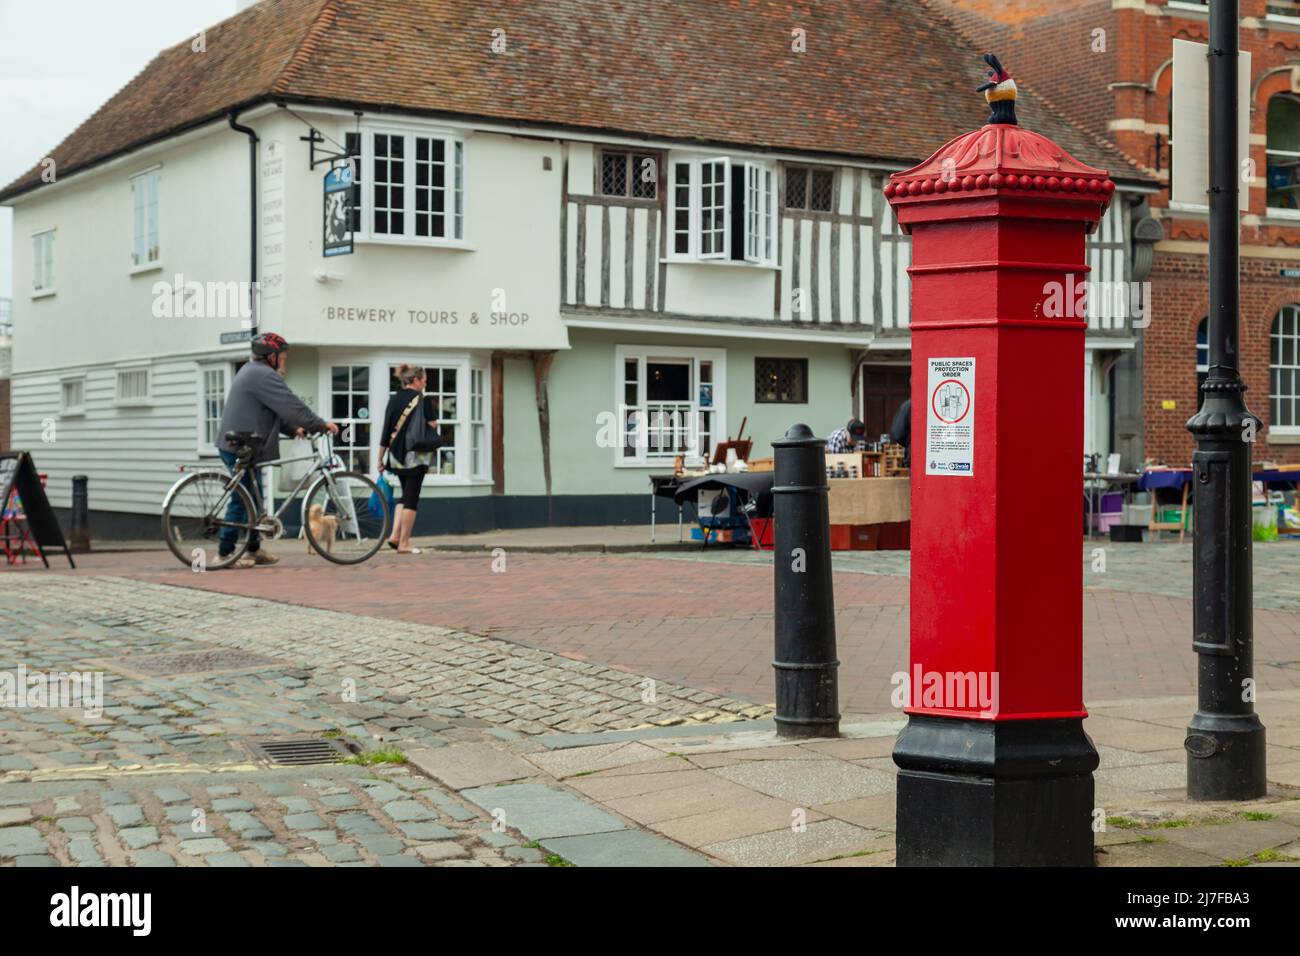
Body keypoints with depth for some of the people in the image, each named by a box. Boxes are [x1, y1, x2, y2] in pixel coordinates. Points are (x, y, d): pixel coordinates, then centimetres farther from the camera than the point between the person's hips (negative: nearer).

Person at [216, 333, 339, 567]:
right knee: (244, 500, -7)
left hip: (237, 445, 11)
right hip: (241, 448, -11)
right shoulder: (263, 375, -15)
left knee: (251, 499, 15)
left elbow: (276, 410, 21)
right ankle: (225, 552, -3)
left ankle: (253, 550, 21)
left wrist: (294, 429, 11)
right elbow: (291, 406, -19)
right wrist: (321, 424, -12)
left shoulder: (252, 372, 20)